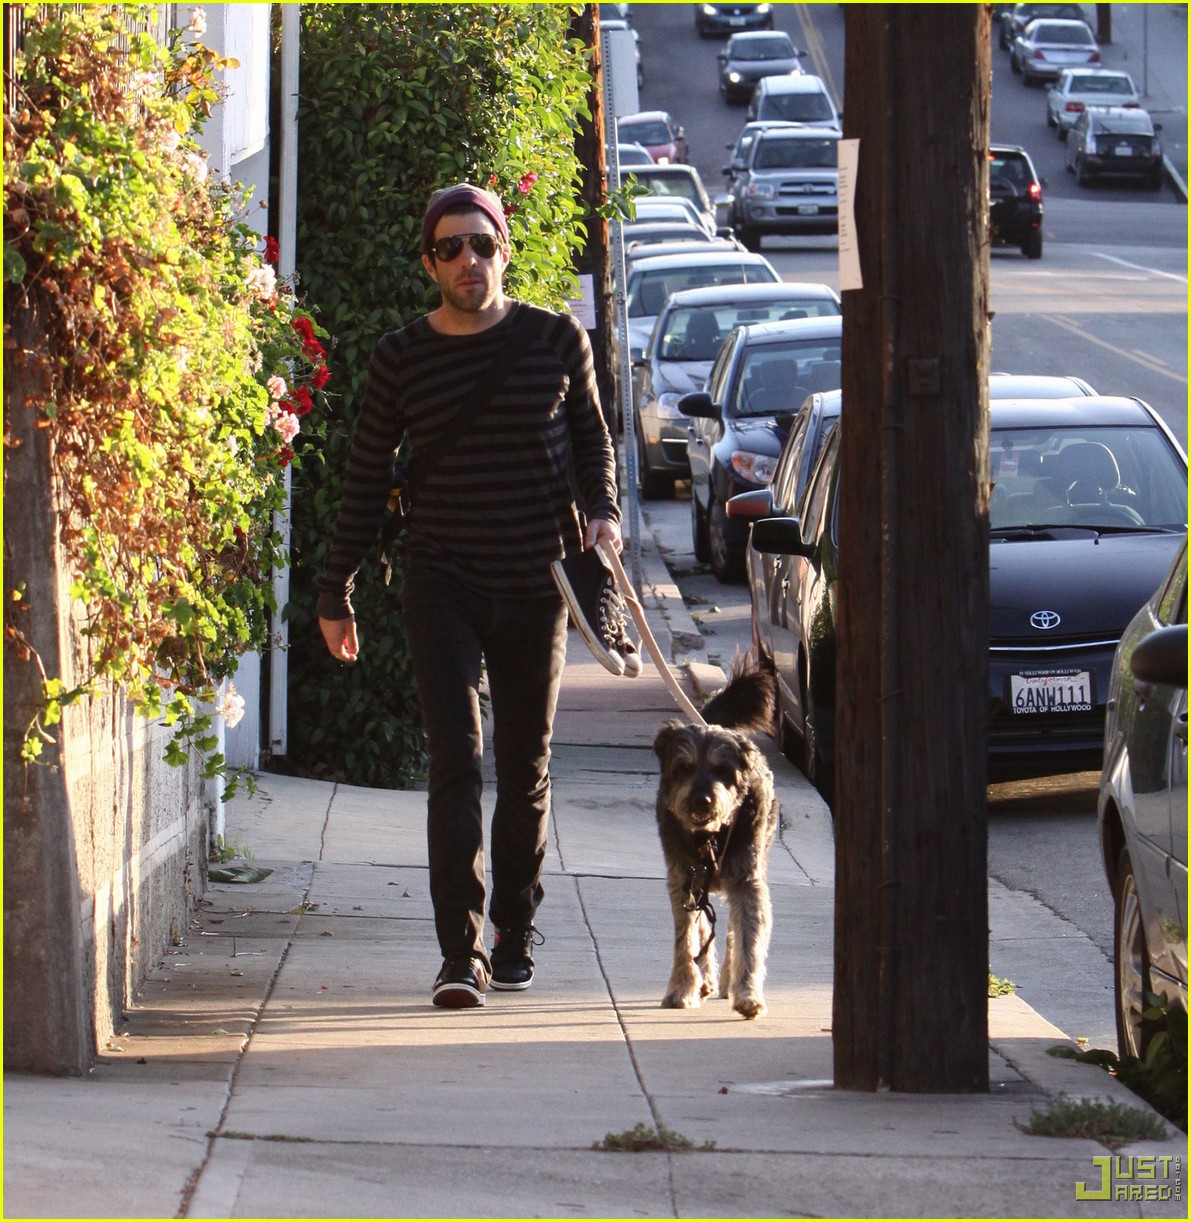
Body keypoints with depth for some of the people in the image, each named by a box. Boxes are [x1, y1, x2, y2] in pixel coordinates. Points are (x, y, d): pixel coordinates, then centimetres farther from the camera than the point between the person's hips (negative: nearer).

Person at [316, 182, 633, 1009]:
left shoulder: (557, 341, 1)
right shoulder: (402, 358, 1)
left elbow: (592, 438, 15)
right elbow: (366, 478, 8)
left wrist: (600, 510, -5)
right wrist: (336, 591, 10)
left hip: (535, 583, 1)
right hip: (442, 582, -1)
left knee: (527, 770, 9)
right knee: (457, 761, -12)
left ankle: (515, 933, 25)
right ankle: (462, 953, -15)